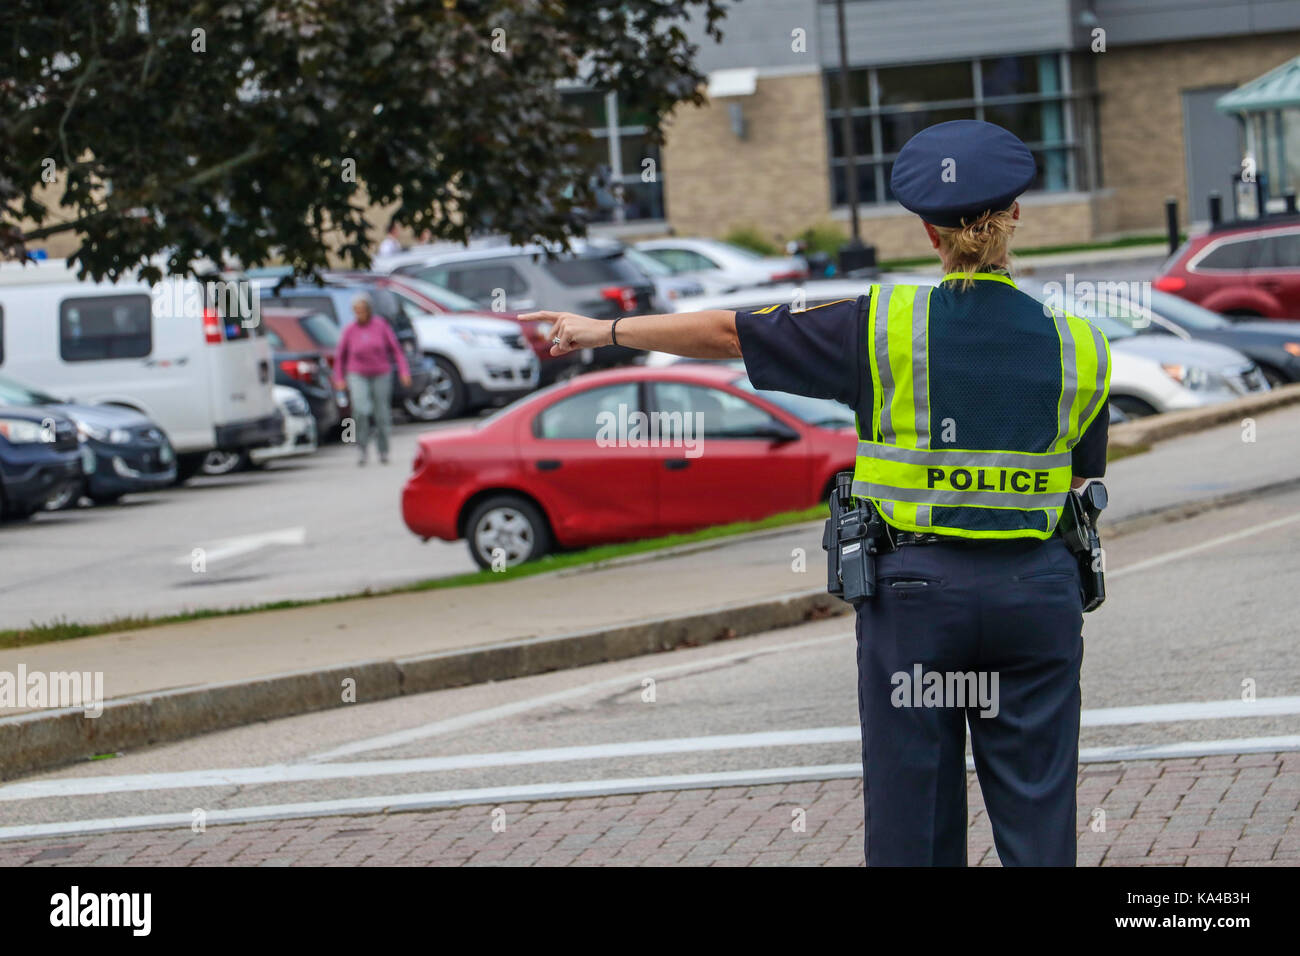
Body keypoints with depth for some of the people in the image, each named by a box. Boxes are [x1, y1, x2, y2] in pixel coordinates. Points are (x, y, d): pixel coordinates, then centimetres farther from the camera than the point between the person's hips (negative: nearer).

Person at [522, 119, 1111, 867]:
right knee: (1037, 815, 5)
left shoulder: (884, 328, -8)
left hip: (916, 587, -1)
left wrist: (605, 331, 12)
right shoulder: (1077, 349, -3)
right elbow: (1081, 480, 10)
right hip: (1038, 594, 1)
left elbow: (728, 333, 0)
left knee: (913, 821, 6)